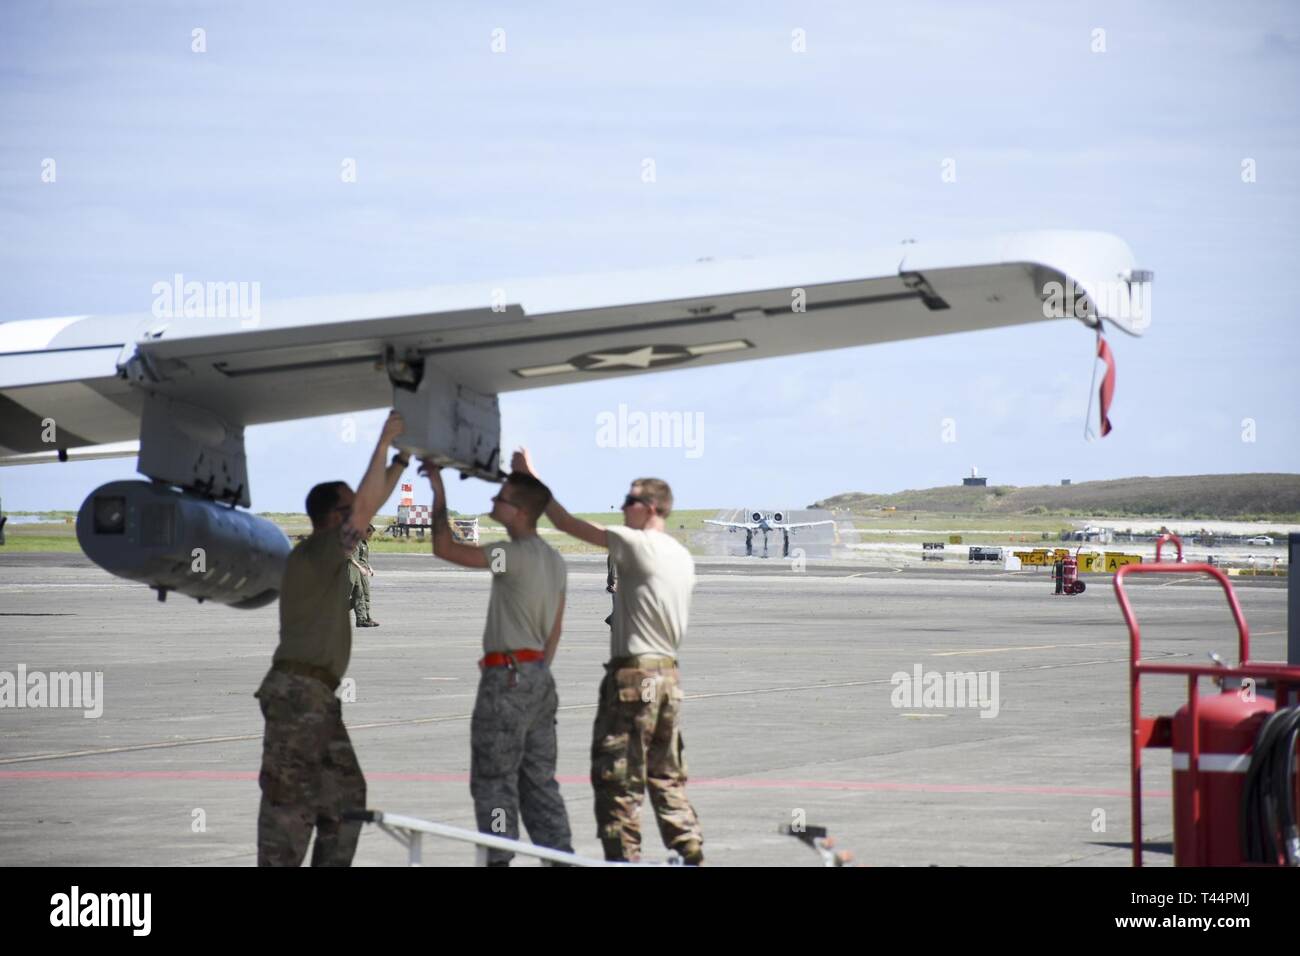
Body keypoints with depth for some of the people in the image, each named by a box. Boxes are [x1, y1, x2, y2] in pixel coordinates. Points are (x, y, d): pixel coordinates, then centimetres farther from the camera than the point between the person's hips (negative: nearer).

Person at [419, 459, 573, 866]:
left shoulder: (516, 555, -15)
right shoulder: (554, 560, 13)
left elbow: (445, 548, -18)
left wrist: (439, 493, -9)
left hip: (507, 678, -9)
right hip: (540, 678, 9)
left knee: (494, 779, -4)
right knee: (540, 780, 10)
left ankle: (499, 861, -6)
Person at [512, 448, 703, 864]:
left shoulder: (637, 545, -11)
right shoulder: (682, 556, 14)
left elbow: (566, 523, -10)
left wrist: (530, 477, -3)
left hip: (634, 675, -9)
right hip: (668, 673, 9)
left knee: (617, 777, -3)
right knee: (666, 777, 14)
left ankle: (623, 856, -4)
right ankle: (691, 853, 12)